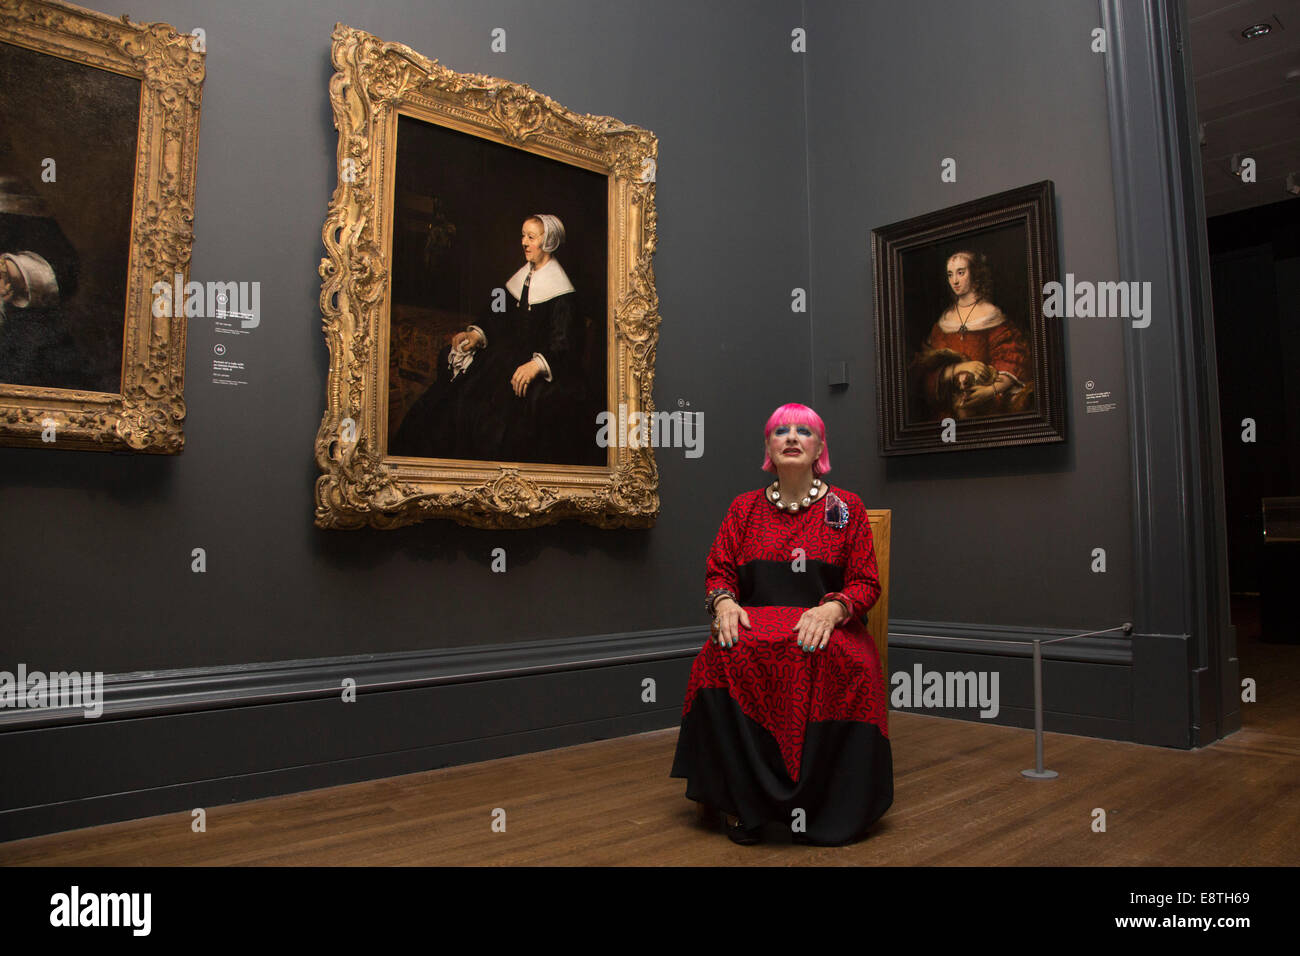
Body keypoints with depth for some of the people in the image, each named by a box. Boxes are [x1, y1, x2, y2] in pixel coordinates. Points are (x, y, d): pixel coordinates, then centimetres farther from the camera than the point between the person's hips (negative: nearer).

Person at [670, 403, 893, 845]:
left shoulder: (846, 507, 9)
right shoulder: (745, 508, 15)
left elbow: (866, 584, 4)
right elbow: (718, 572, 11)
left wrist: (831, 609, -18)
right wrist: (724, 601, -12)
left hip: (824, 627, -1)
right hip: (755, 624, 1)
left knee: (843, 664, -37)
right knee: (723, 657, -34)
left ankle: (828, 808, -19)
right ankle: (739, 799, -19)